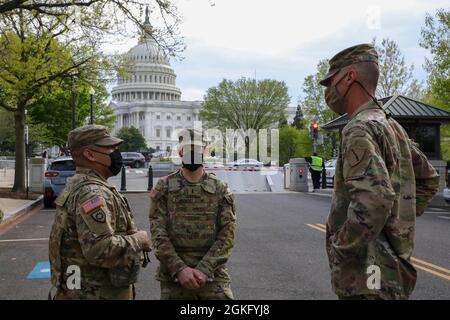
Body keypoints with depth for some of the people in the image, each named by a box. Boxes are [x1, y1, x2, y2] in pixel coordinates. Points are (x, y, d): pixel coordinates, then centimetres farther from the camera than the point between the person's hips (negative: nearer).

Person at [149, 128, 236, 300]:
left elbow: (227, 235, -4)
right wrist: (180, 269, -15)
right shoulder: (164, 188, 1)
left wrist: (204, 269, -14)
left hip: (213, 274, 0)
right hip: (173, 275, 0)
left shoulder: (221, 189, 2)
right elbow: (158, 233, -5)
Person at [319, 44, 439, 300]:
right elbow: (429, 179, 22)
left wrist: (340, 249, -19)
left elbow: (375, 199, -31)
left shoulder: (360, 130, -17)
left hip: (367, 280, -9)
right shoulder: (392, 127, 11)